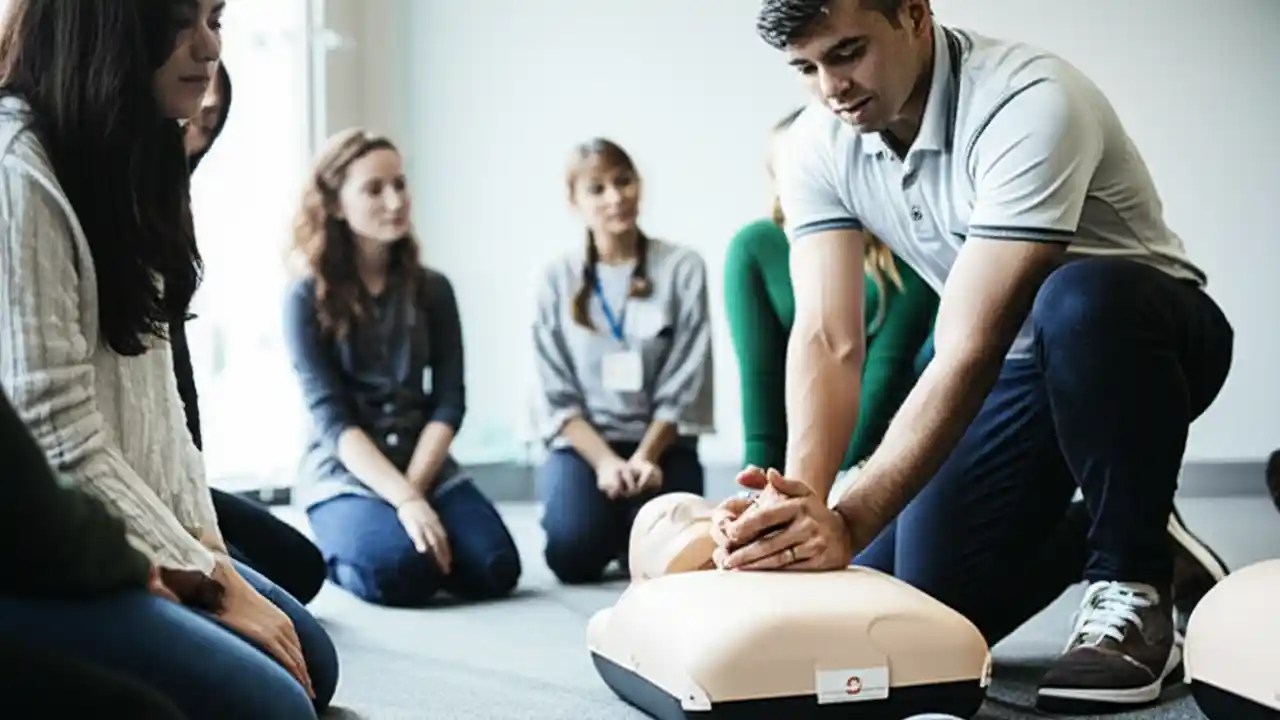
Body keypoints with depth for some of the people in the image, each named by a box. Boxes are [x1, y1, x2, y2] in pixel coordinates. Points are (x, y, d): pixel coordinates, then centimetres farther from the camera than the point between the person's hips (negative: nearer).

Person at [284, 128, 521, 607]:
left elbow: (448, 403, 1)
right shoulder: (307, 299, -6)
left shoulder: (431, 290, 5)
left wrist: (414, 487, -15)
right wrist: (404, 499, -24)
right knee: (400, 573, -31)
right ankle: (336, 548, 5)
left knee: (495, 569, -20)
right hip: (344, 474, -3)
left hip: (424, 466, 4)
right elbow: (332, 418, -13)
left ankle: (397, 531, 10)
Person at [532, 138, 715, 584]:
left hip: (662, 443, 0)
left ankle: (633, 533, 13)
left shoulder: (682, 268, -3)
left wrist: (644, 457, -15)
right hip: (582, 443, 1)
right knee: (572, 552, -23)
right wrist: (605, 460, -15)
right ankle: (614, 523, 13)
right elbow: (556, 394, -1)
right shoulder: (558, 278, 1)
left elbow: (684, 388, -3)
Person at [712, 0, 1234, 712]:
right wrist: (802, 497, -40)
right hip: (1017, 366, 6)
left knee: (1079, 299, -41)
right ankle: (1086, 538, 20)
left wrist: (847, 522, -45)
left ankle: (1134, 583, -20)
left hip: (1141, 337, -5)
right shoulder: (820, 146, -11)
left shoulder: (1029, 104, -31)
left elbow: (969, 351, -37)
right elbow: (827, 341, -21)